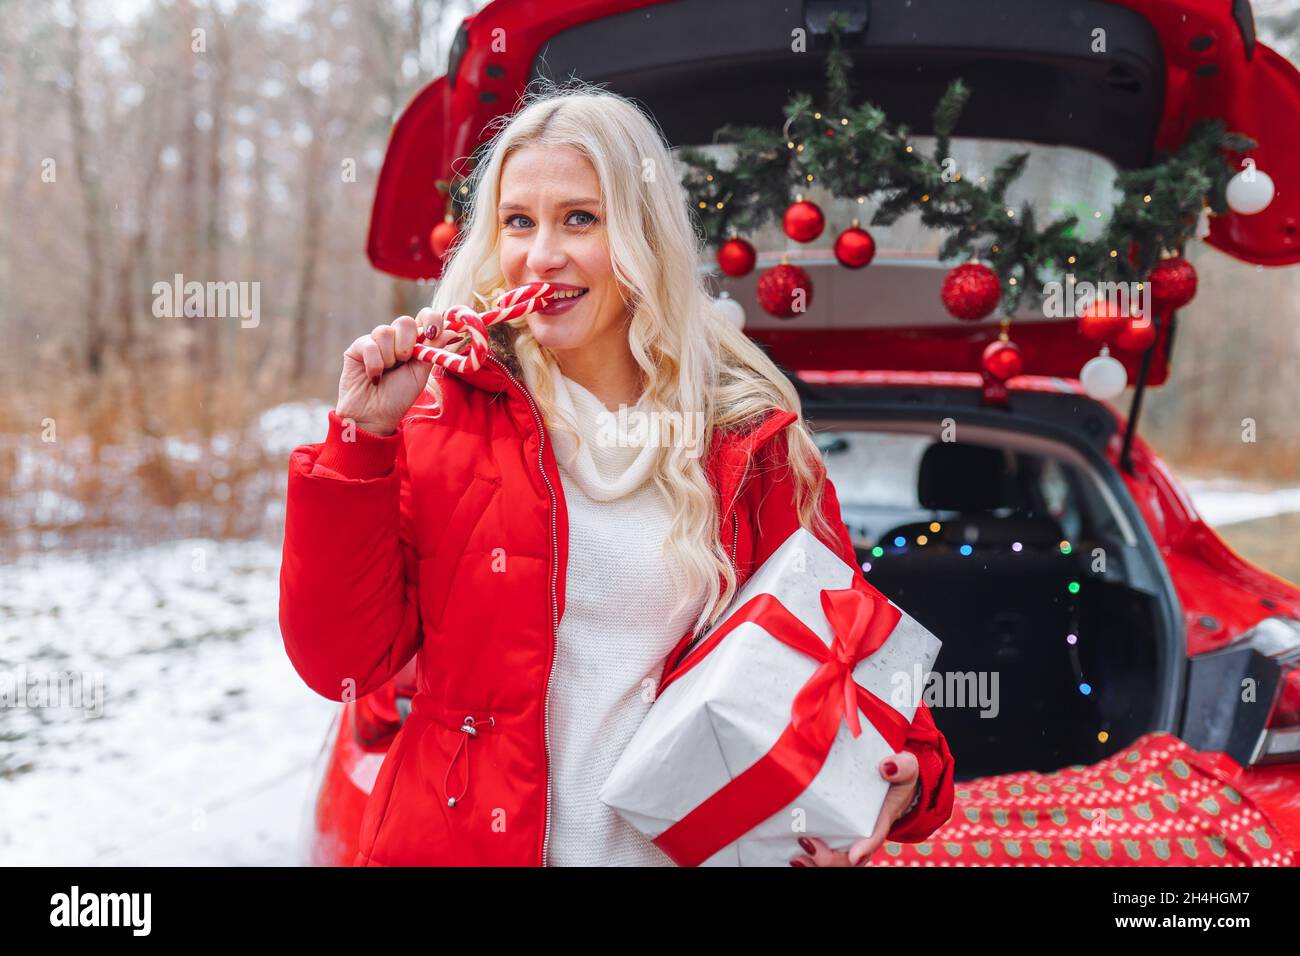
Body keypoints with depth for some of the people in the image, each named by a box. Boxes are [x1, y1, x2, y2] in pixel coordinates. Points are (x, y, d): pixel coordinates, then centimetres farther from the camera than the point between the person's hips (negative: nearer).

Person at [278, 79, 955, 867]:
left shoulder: (750, 439, -3)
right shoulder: (443, 410, -5)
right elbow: (341, 663, -7)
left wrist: (906, 771, -13)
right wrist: (362, 438, -15)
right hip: (459, 840, 0)